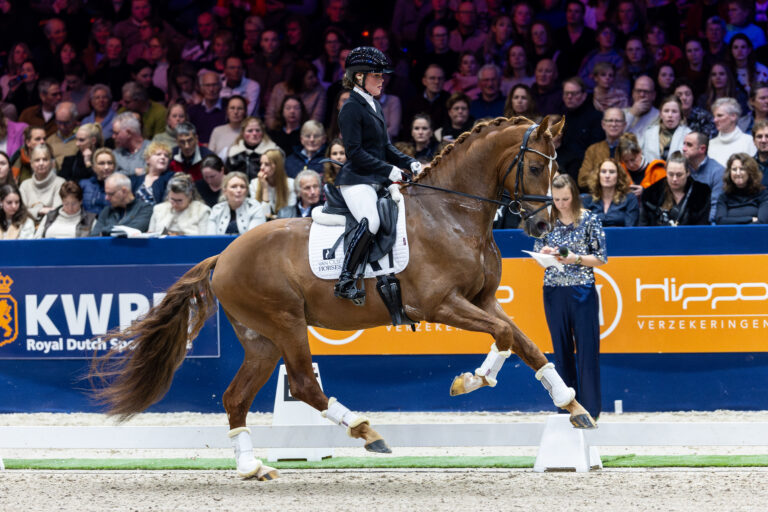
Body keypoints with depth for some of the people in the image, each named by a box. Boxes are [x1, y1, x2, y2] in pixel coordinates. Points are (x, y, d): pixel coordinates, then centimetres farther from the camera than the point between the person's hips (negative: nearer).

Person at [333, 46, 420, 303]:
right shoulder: (352, 108, -9)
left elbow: (385, 147, 23)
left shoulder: (374, 106, 19)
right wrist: (389, 170, -18)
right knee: (370, 222, -32)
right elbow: (355, 152, -16)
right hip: (356, 180, -10)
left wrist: (410, 164, 7)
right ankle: (345, 282, -28)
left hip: (378, 180, 10)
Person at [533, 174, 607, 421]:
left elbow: (602, 257, -1)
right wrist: (544, 254, -9)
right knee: (562, 351, 6)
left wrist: (576, 259, -16)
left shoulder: (589, 220, -2)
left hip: (582, 291, -3)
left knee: (587, 351, -4)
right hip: (553, 292, 3)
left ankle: (590, 410, 0)